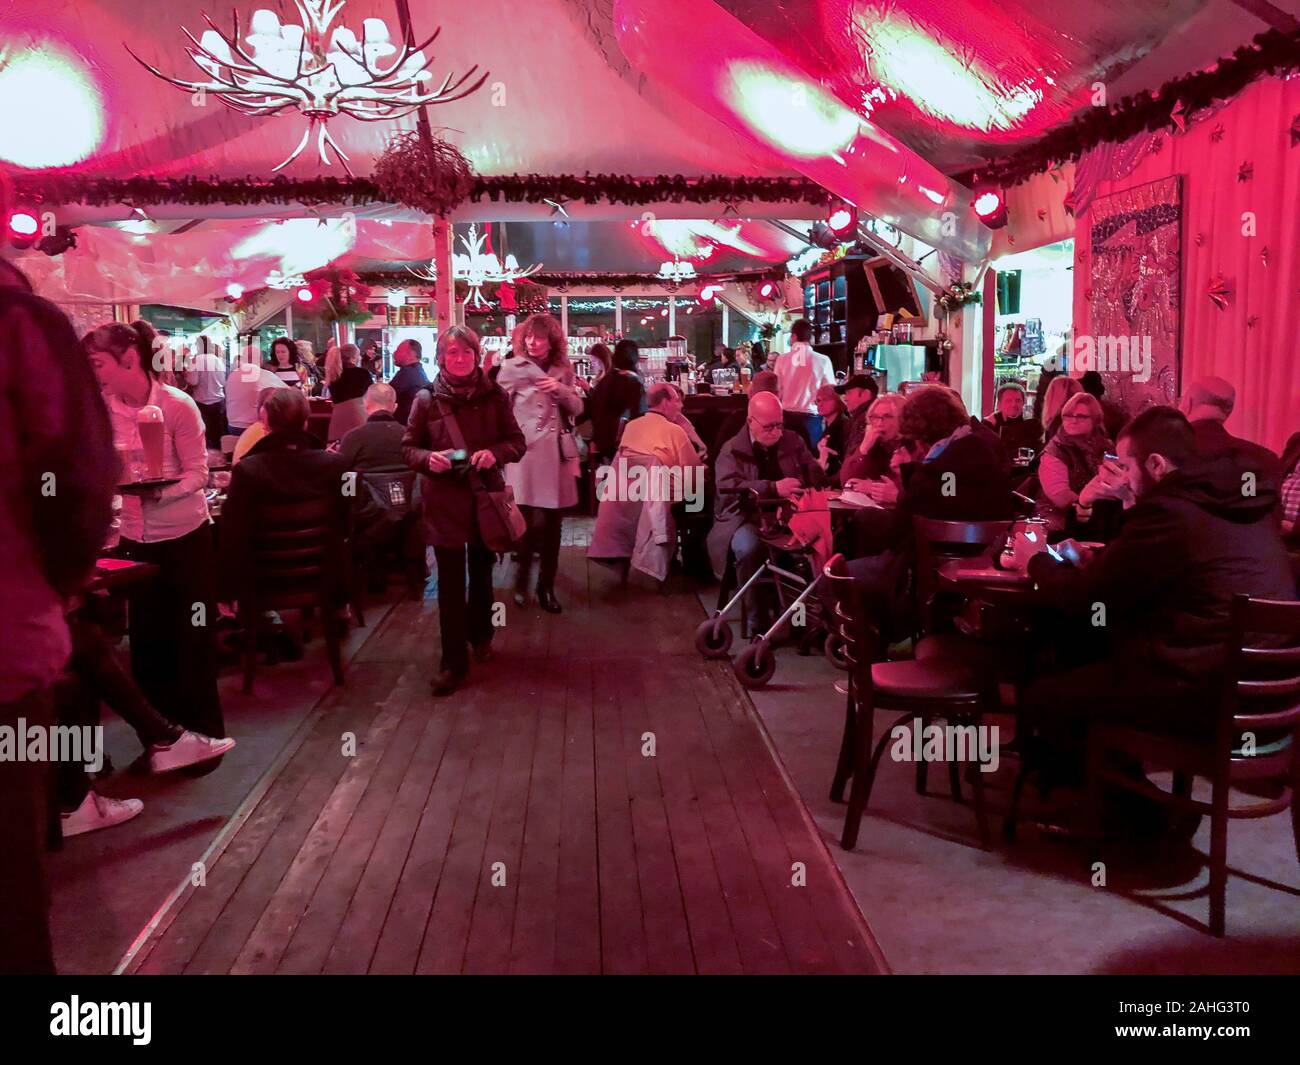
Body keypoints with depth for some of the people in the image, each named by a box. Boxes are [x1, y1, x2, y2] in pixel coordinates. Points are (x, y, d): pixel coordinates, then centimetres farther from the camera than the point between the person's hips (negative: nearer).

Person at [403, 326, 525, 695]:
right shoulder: (427, 399, -3)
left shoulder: (495, 397, -1)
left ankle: (480, 636, 41)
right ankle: (453, 661, 6)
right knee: (450, 583, -1)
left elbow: (518, 442, 3)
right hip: (444, 501, -1)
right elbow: (408, 447, 3)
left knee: (482, 574, 18)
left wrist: (495, 453, -18)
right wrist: (429, 458, -19)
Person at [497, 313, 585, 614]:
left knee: (553, 523, 7)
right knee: (532, 521, -10)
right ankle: (522, 580, 13)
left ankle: (546, 586, 19)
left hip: (557, 452, 4)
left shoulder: (564, 369, 10)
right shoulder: (512, 368, -1)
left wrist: (561, 389, -10)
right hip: (526, 451, -4)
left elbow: (577, 409, 8)